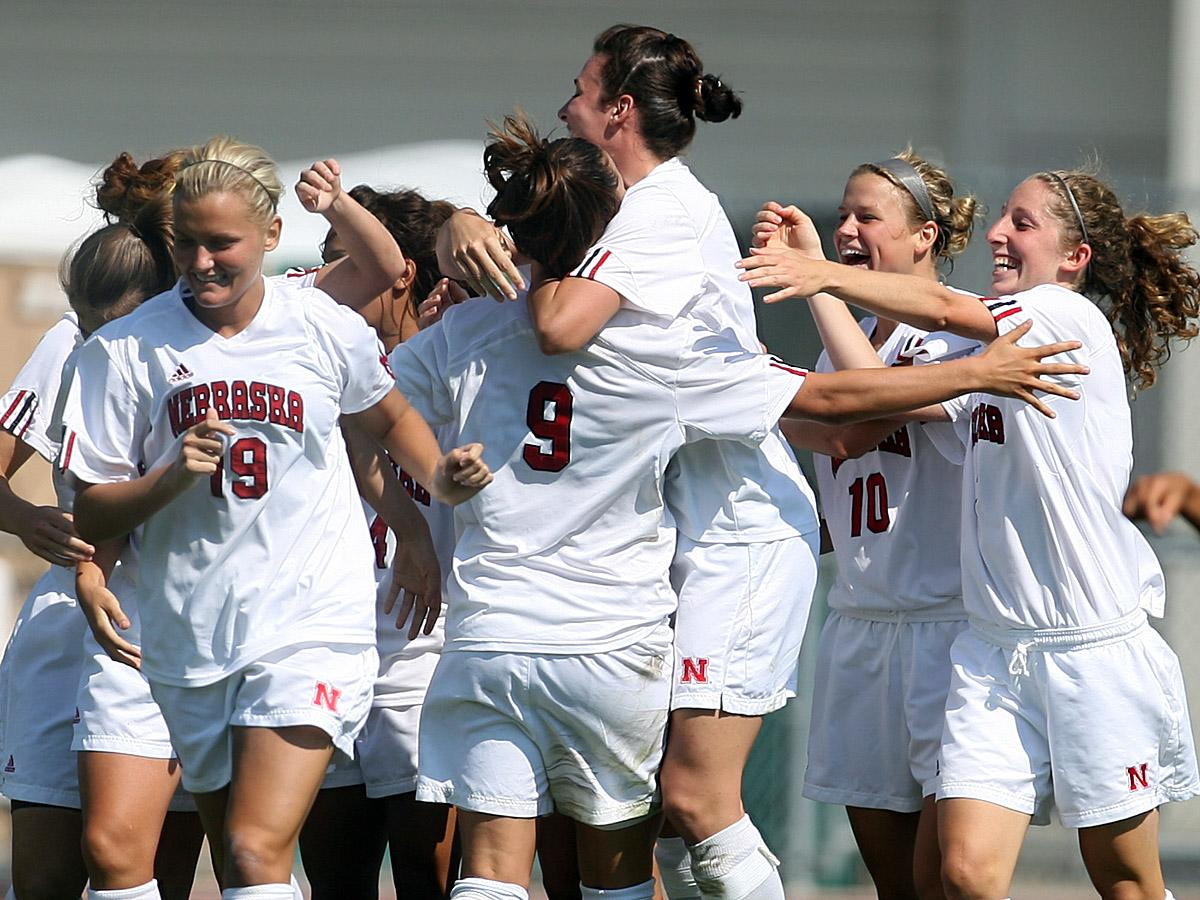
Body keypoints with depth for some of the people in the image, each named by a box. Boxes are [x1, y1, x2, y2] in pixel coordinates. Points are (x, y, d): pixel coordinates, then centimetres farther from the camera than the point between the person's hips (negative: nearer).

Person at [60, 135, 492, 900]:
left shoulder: (326, 331, -2)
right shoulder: (127, 350, -2)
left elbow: (389, 418, 20)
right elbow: (92, 514, 0)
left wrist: (442, 478, 1)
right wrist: (173, 477, -18)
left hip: (310, 625, -3)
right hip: (186, 634, 3)